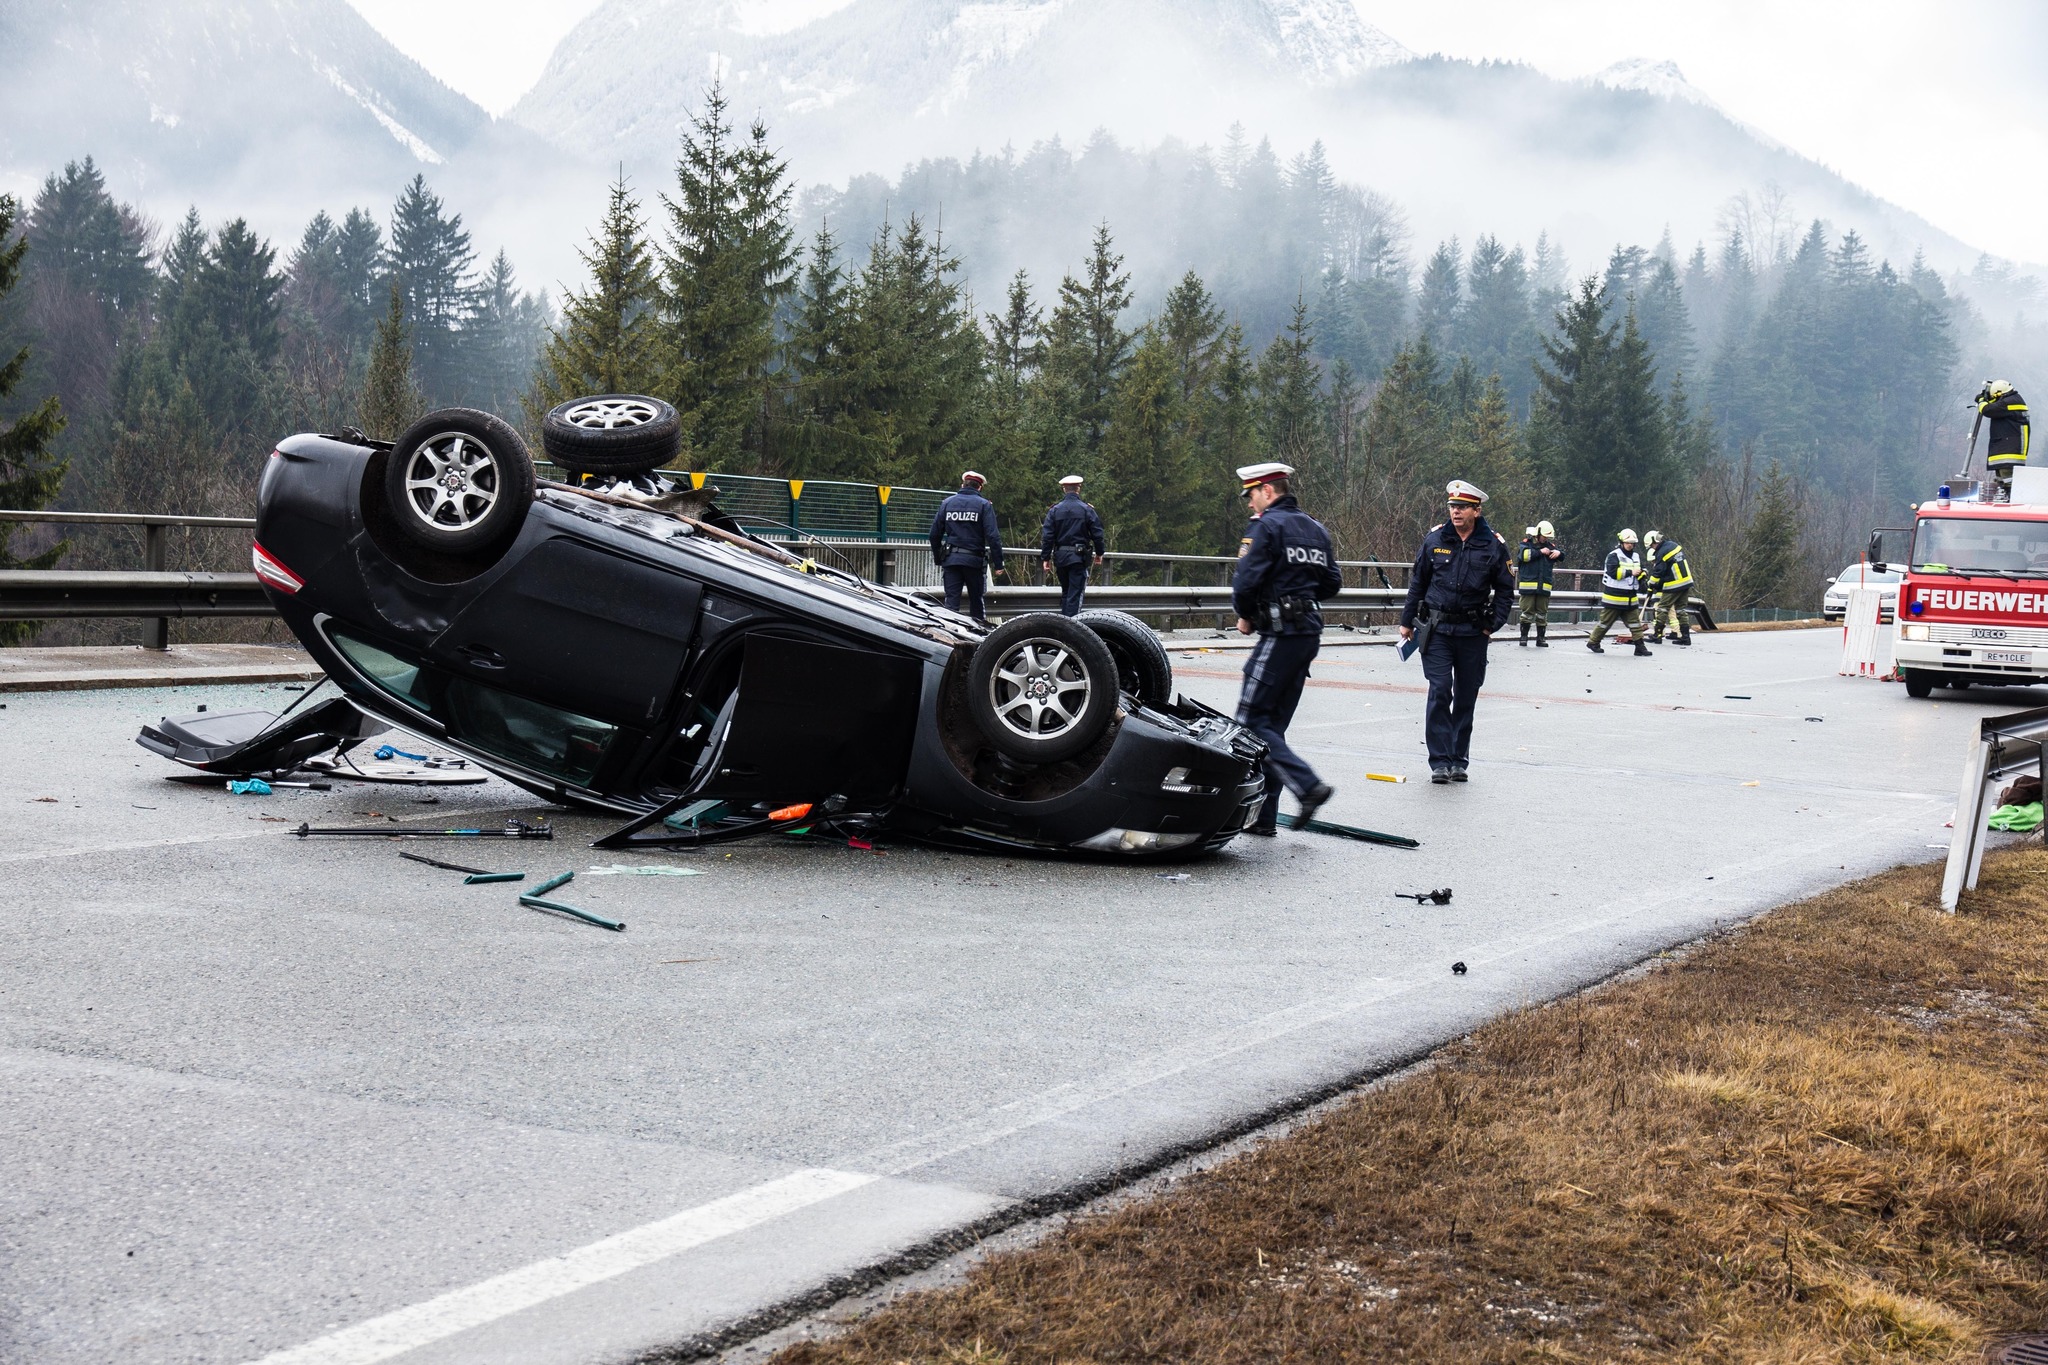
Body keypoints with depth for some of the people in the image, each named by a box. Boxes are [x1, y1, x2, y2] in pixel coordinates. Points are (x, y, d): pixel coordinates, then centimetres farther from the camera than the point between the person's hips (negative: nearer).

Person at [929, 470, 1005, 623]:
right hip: (974, 559, -2)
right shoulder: (984, 505, -2)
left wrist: (937, 559, 20)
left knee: (951, 599, 0)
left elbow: (935, 534, 10)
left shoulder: (947, 503, 8)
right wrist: (998, 564, -8)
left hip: (951, 559, 2)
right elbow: (993, 536, -9)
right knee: (976, 599, 10)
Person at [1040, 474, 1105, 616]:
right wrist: (1099, 553, 14)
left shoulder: (1054, 510, 1)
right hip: (1079, 556, -3)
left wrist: (1046, 558, 5)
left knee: (1065, 592, 18)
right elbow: (1097, 534, -1)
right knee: (1075, 594, -3)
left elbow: (1047, 536, -1)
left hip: (1060, 557, 3)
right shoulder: (1087, 510, -4)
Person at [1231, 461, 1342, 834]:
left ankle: (1308, 786, -19)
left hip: (1281, 633, -9)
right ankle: (1263, 815, 10)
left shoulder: (1266, 526, -8)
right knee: (1274, 725, 10)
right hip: (1311, 632, 9)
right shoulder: (1316, 529, 17)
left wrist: (1245, 616, 0)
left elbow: (1247, 580, -17)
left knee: (1251, 721, -7)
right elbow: (1332, 584, 19)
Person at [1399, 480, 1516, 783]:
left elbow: (1505, 589, 7)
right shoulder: (1435, 539, 1)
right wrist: (1407, 621, 10)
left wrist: (1492, 625, -3)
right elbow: (1417, 582, 10)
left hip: (1473, 632, 1)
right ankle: (1440, 761, -7)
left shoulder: (1493, 545, -1)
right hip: (1437, 629, -1)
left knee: (1466, 698, 7)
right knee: (1440, 692, -10)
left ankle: (1459, 761, 17)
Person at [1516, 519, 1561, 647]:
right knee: (1527, 612, 0)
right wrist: (1540, 552, -14)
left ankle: (1540, 638, 12)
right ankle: (1524, 637, 9)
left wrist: (1559, 553, -11)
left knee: (1542, 613, 6)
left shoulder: (1550, 545, 13)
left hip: (1544, 586, 4)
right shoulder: (1527, 543, 0)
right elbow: (1524, 555, -17)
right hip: (1528, 584, -4)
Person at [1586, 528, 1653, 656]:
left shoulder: (1636, 557, 12)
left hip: (1630, 598, 6)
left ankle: (1640, 647, 2)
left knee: (1635, 624, 2)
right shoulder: (1614, 555, -11)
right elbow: (1613, 572, -24)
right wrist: (1630, 572, -24)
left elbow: (1640, 574, 20)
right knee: (1605, 622, 4)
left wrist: (1641, 573, -4)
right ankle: (1593, 642, 19)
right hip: (1614, 597, -6)